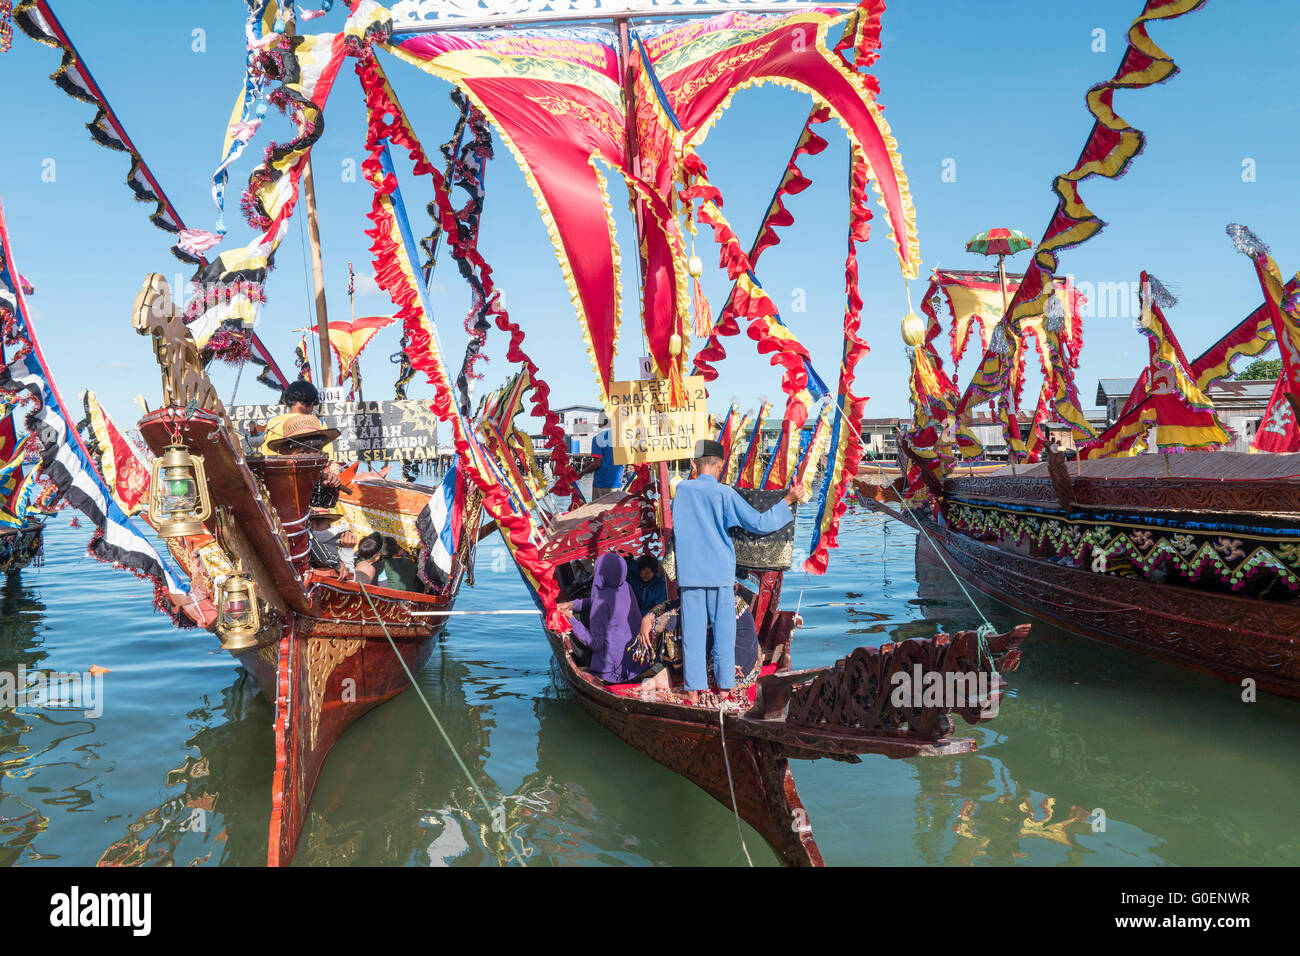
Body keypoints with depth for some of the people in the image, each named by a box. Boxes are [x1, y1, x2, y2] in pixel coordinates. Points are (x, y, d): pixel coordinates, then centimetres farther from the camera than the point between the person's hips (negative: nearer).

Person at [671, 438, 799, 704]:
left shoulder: (681, 490, 1)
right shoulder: (724, 493, -9)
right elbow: (759, 524, -9)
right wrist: (787, 501, -1)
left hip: (689, 572, 2)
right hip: (720, 572, -2)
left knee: (693, 630, 6)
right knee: (723, 629, 10)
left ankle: (694, 689, 7)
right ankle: (724, 684, 17)